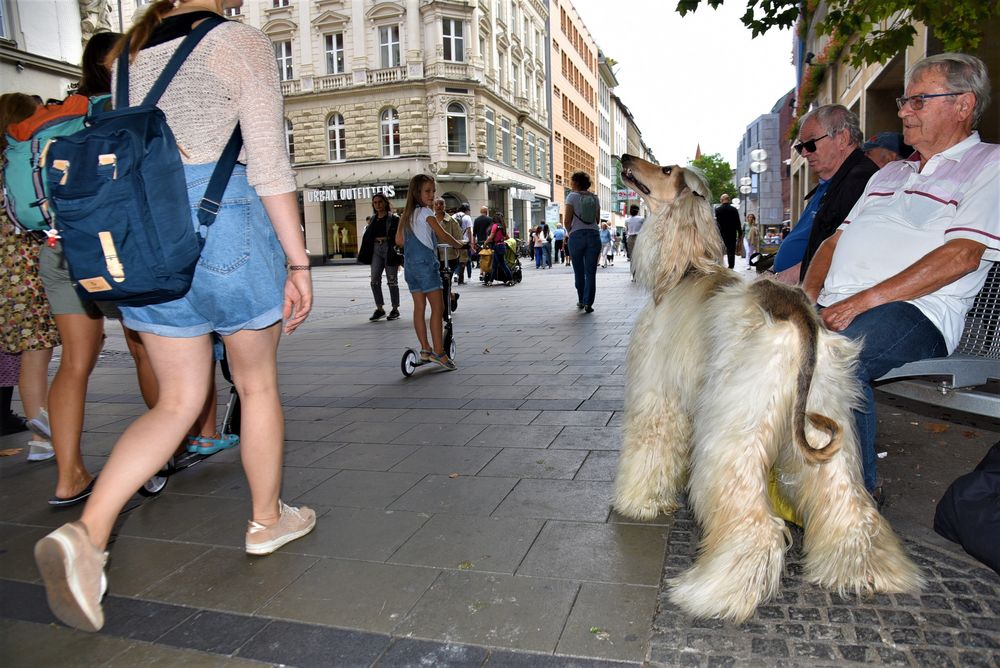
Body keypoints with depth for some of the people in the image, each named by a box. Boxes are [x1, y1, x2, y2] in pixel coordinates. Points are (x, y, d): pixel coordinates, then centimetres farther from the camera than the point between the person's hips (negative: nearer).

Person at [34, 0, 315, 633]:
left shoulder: (134, 52, 18)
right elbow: (269, 166, -10)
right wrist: (298, 260, -8)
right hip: (226, 220, -6)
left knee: (178, 401, 11)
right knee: (258, 385, 12)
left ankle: (87, 532, -6)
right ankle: (267, 520, 27)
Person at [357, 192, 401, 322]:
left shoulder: (394, 218, -2)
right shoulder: (372, 219, 14)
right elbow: (367, 237, 15)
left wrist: (398, 254, -16)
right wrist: (363, 253, 9)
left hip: (390, 250, -5)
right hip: (376, 250, 5)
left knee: (392, 280, 1)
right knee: (374, 280, -1)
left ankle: (395, 309, 10)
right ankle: (379, 308, 7)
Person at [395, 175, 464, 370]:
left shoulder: (407, 214, 14)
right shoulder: (425, 212, -9)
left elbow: (399, 240, 17)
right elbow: (443, 235, -12)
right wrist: (458, 243, 5)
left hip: (410, 265, 9)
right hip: (426, 263, -8)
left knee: (419, 307, 9)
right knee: (438, 308, -7)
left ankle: (425, 349, 13)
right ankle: (438, 352, -9)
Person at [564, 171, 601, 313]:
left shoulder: (572, 196, -3)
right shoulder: (594, 197, 9)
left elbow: (567, 221, -7)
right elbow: (597, 219, 15)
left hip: (577, 236, -3)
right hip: (594, 235, 3)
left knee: (579, 271, 11)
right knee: (591, 272, 1)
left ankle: (581, 301, 22)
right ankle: (588, 303, -7)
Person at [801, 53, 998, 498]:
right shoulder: (889, 173, 29)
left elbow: (962, 255, -10)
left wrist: (863, 301, -18)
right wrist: (809, 292, 3)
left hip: (916, 311, -7)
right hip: (832, 308, 7)